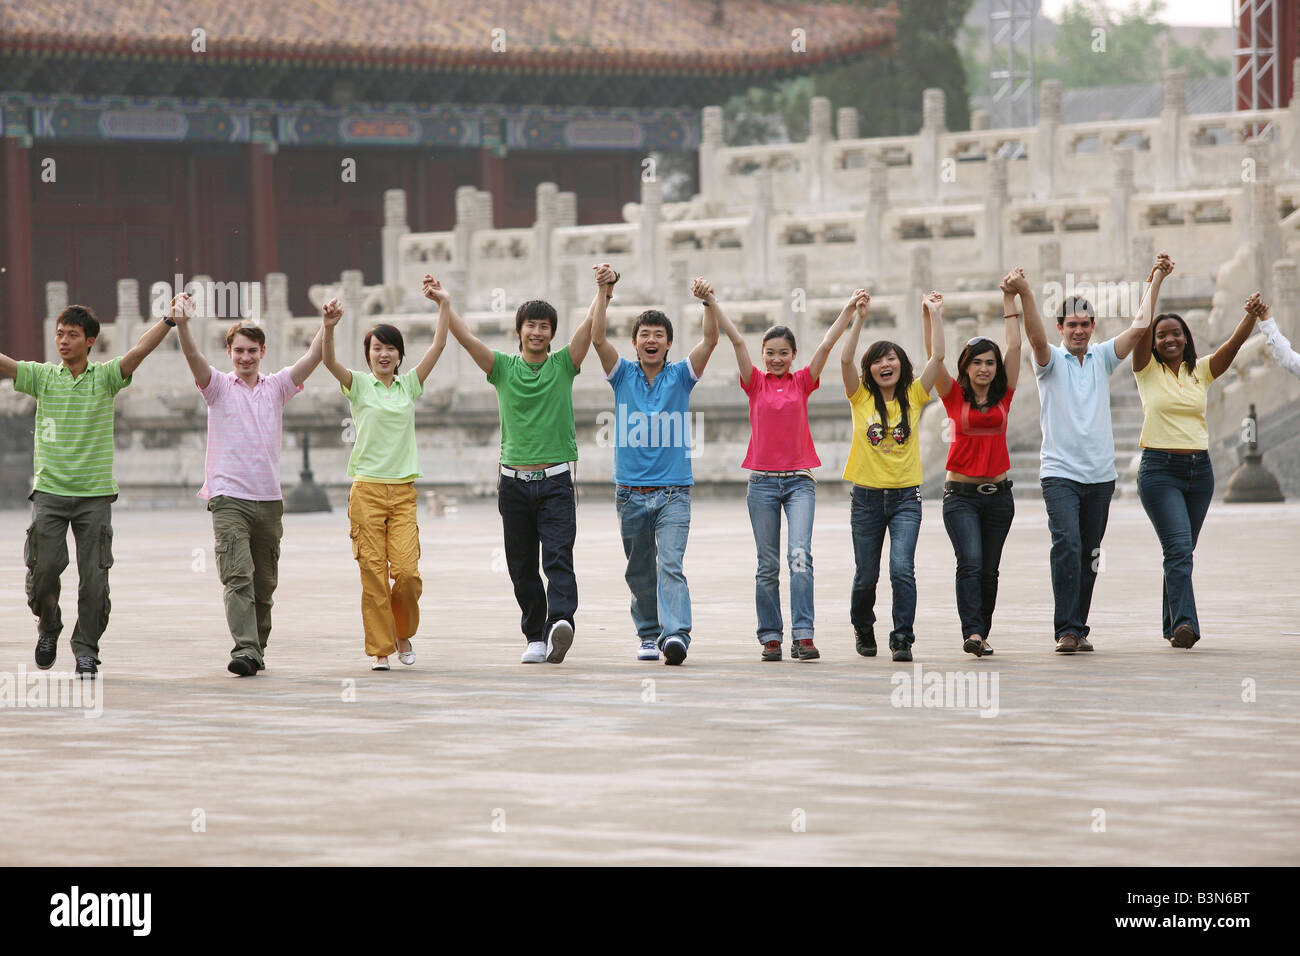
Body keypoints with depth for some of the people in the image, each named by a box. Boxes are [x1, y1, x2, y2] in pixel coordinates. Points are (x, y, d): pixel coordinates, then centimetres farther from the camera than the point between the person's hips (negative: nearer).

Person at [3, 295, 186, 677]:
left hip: (94, 492, -1)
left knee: (94, 576, -4)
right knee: (43, 568, -5)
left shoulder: (105, 377, 2)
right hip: (49, 490, 1)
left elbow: (139, 351, -11)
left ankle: (86, 646, 9)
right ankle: (48, 627, 22)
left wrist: (168, 321, -25)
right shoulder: (42, 376, 5)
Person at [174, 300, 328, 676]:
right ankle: (245, 649, -24)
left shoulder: (276, 388, 12)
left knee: (264, 583, 9)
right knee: (237, 577, -15)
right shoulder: (219, 387, 4)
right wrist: (182, 325, -31)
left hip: (269, 500, 4)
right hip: (229, 499, -4)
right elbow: (194, 358, -13)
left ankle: (257, 648, 20)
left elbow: (312, 357, 3)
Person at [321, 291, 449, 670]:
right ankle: (380, 648, 3)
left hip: (403, 492, 2)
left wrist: (444, 305, -4)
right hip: (367, 490, -2)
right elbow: (329, 361, -14)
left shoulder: (409, 384, 11)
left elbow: (438, 345, 5)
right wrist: (328, 328, -30)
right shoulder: (359, 384, 4)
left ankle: (403, 632, 15)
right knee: (373, 573, -5)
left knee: (408, 571, -10)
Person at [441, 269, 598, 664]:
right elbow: (465, 337, -3)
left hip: (555, 482, -2)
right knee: (522, 568, 5)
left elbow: (591, 325, -4)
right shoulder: (503, 368, 7)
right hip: (514, 481, 2)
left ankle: (561, 621, -34)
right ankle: (535, 637, 13)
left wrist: (603, 289, -18)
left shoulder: (563, 365, 6)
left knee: (558, 557, -17)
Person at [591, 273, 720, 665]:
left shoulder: (680, 376, 6)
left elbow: (710, 340, -7)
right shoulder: (624, 375, 8)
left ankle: (676, 634, -29)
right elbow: (598, 338, -5)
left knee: (670, 564, -16)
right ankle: (648, 633, 23)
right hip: (631, 493, 2)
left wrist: (709, 302, -23)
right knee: (639, 572, 9)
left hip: (673, 492, -2)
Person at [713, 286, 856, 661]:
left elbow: (826, 345, -1)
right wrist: (713, 304, -8)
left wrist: (849, 310, -10)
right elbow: (737, 341, -2)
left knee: (800, 555, -15)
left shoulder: (802, 382, 7)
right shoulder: (755, 383, 6)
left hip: (799, 480, -1)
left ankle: (802, 635, -18)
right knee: (768, 565, 4)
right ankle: (770, 637, 9)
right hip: (762, 481, 1)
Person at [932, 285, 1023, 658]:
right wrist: (935, 315, -4)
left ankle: (981, 633, 18)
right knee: (970, 563, -17)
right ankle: (972, 633, -25)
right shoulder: (954, 396, 1)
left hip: (998, 495, 3)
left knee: (989, 570, 8)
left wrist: (1010, 302, 8)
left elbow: (1014, 347, 5)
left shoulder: (1003, 396, 6)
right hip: (961, 495, -3)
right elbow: (936, 356, -6)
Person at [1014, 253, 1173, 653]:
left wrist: (1155, 281, 2)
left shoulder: (1102, 357, 11)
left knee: (1089, 554, 8)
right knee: (1067, 544, -19)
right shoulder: (1051, 360, 0)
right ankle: (1065, 630, -20)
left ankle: (1078, 627, 17)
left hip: (1100, 474, 4)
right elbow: (1037, 338, -21)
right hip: (1060, 473, -4)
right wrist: (1024, 294, -38)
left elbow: (1140, 326, 4)